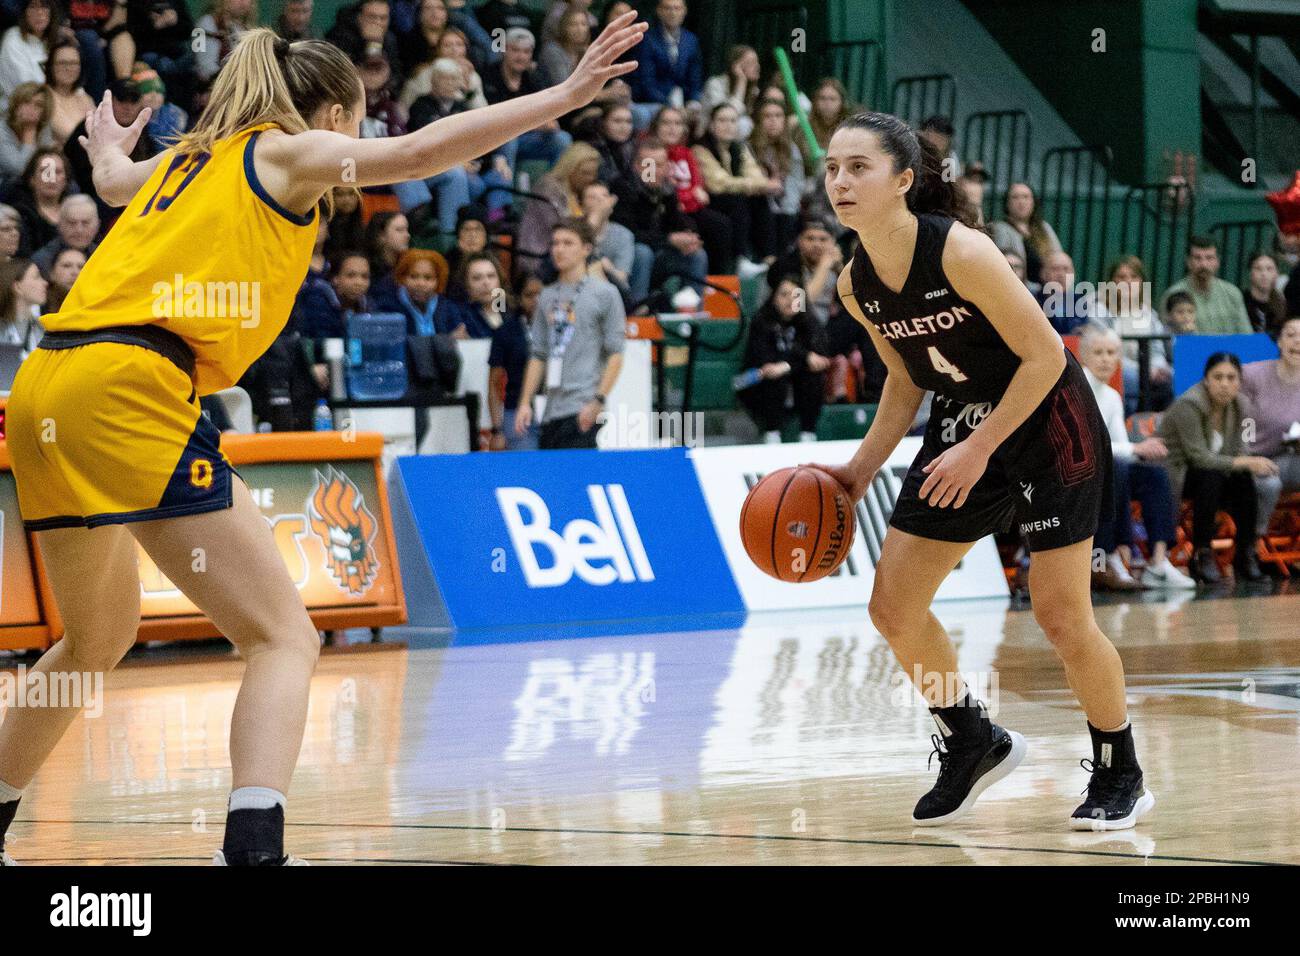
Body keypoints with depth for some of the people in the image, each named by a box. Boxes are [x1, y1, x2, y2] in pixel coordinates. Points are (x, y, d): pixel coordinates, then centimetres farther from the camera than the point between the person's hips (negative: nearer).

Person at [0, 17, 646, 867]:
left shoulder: (194, 156, 27)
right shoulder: (290, 150, 6)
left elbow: (114, 179, 50)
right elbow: (417, 152, -9)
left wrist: (109, 150, 73)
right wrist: (562, 97, -8)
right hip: (126, 389, -8)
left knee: (100, 639, 29)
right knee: (285, 638, -10)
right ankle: (253, 845, -30)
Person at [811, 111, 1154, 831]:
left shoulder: (960, 252, -27)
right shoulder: (856, 285, -5)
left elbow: (1045, 356, -21)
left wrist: (979, 449, -21)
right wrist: (861, 469, 3)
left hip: (1048, 425, -7)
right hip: (961, 423, 7)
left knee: (1061, 616, -6)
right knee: (893, 607, 2)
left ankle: (1120, 775, 15)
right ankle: (974, 744, 24)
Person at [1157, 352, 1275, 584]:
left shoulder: (1240, 405, -2)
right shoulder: (1188, 406, -24)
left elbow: (1236, 452, 1)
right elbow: (1200, 458, -29)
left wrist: (1253, 465, -22)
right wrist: (1247, 462, -34)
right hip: (1171, 471, -6)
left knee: (1244, 479, -22)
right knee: (1211, 477, -34)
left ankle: (1245, 553, -10)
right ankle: (1201, 554, -24)